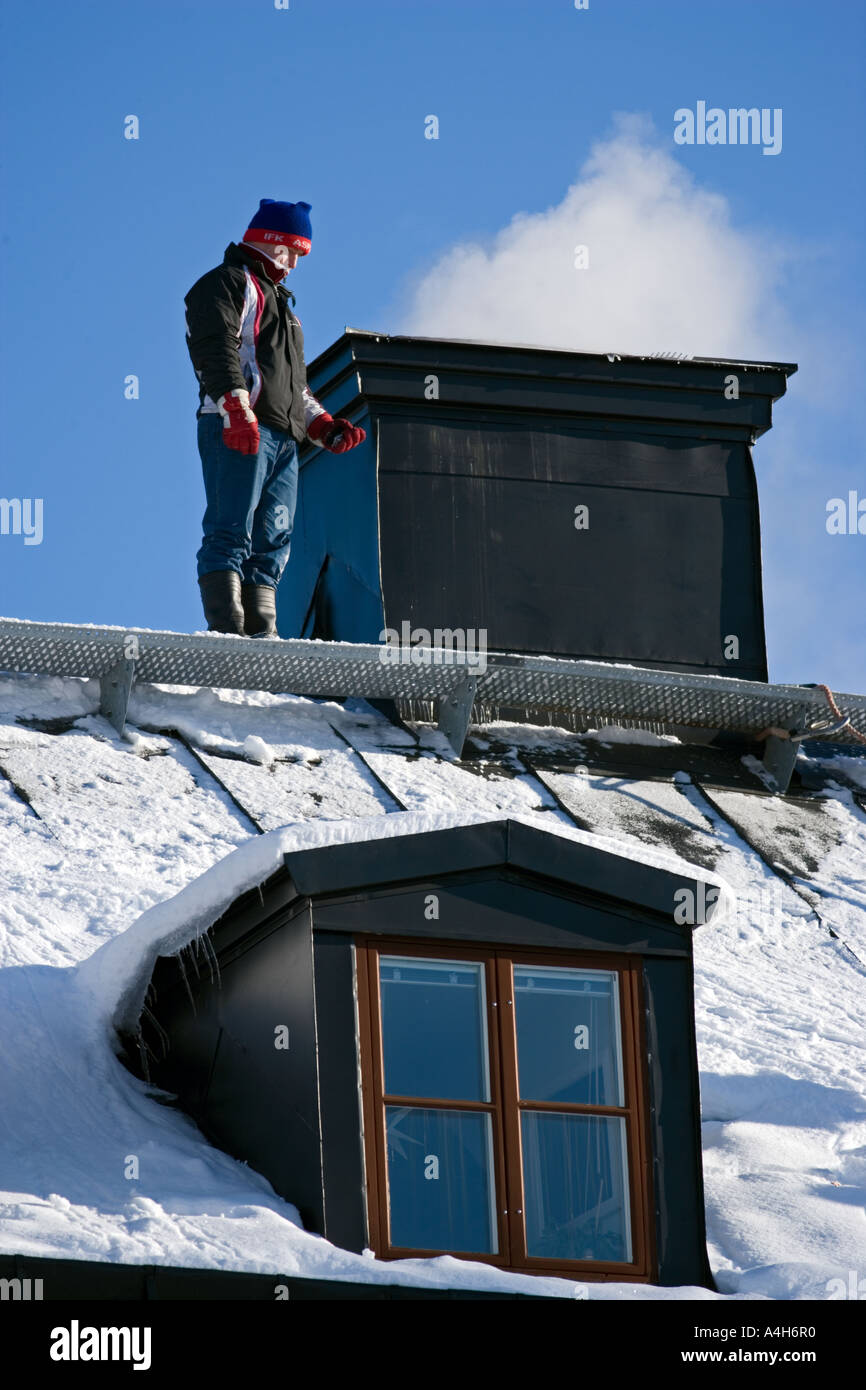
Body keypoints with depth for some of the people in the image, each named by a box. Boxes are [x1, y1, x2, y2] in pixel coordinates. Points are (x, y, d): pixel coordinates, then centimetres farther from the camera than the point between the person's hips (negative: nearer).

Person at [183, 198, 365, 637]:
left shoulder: (279, 300, 34)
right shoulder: (226, 283, 4)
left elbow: (296, 381, 36)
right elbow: (216, 349, -13)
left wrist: (324, 426, 21)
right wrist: (238, 409, -25)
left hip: (282, 437, 9)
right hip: (236, 431, -9)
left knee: (271, 544, 1)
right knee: (231, 533, -15)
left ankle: (261, 633, -3)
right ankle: (227, 630, -23)